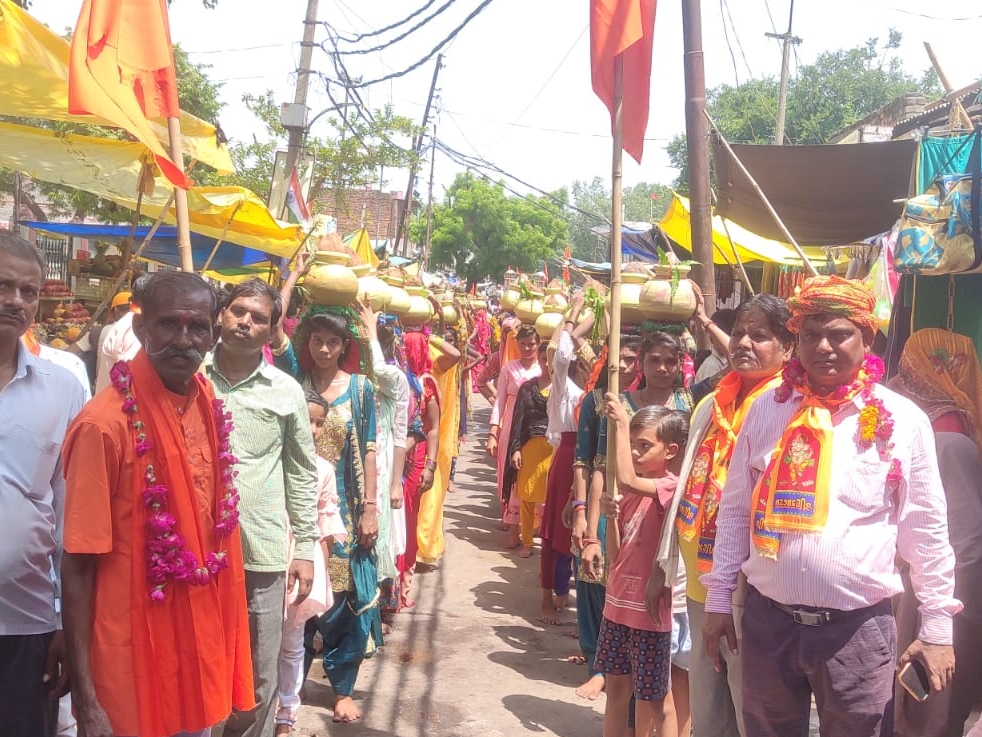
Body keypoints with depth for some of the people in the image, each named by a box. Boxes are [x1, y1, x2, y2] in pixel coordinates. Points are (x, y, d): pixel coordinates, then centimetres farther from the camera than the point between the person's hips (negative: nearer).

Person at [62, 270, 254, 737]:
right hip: (134, 653, -6)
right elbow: (78, 566, -16)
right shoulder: (105, 423, -19)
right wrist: (85, 700, -16)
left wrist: (225, 640, 14)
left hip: (202, 642, 6)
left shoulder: (209, 407, 1)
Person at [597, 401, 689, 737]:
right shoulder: (632, 490, 8)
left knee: (656, 700, 6)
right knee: (616, 688, 18)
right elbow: (616, 555, 10)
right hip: (618, 603, 8)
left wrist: (621, 423, -25)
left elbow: (626, 478, -33)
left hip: (649, 610, -7)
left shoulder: (672, 486, -14)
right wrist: (612, 516, -9)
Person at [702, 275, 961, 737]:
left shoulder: (902, 419, -3)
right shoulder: (767, 408, 3)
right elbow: (735, 510, 8)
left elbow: (926, 530, 1)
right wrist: (719, 598, 7)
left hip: (858, 628, -2)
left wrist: (937, 627, 2)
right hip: (767, 621, 2)